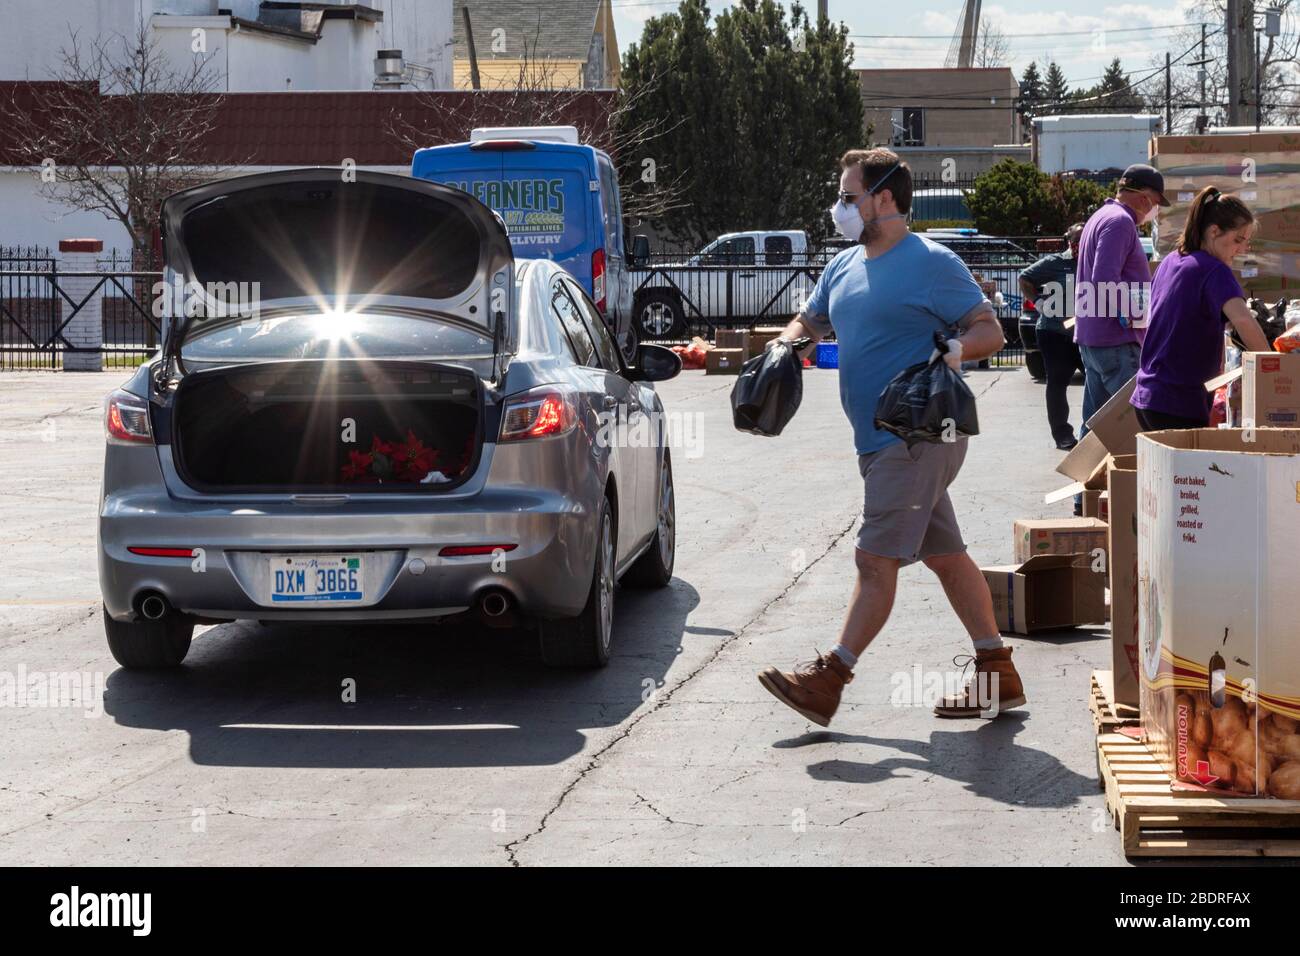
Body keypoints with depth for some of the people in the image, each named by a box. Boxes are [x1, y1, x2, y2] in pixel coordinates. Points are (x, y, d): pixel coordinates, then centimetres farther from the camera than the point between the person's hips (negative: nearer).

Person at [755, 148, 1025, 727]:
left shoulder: (931, 264, -9)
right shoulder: (844, 267, 16)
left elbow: (990, 331, -8)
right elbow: (808, 323, 27)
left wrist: (955, 348, -28)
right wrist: (787, 347, 5)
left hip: (917, 437, -9)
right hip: (879, 441, 9)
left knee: (876, 559, -9)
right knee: (945, 555, 11)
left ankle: (829, 679, -9)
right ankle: (997, 676, 17)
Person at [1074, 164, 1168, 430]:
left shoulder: (1102, 216, 21)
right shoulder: (1120, 222, -13)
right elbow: (1105, 280, -23)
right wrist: (1132, 315, -17)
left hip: (1091, 338, 10)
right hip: (1116, 341, -10)